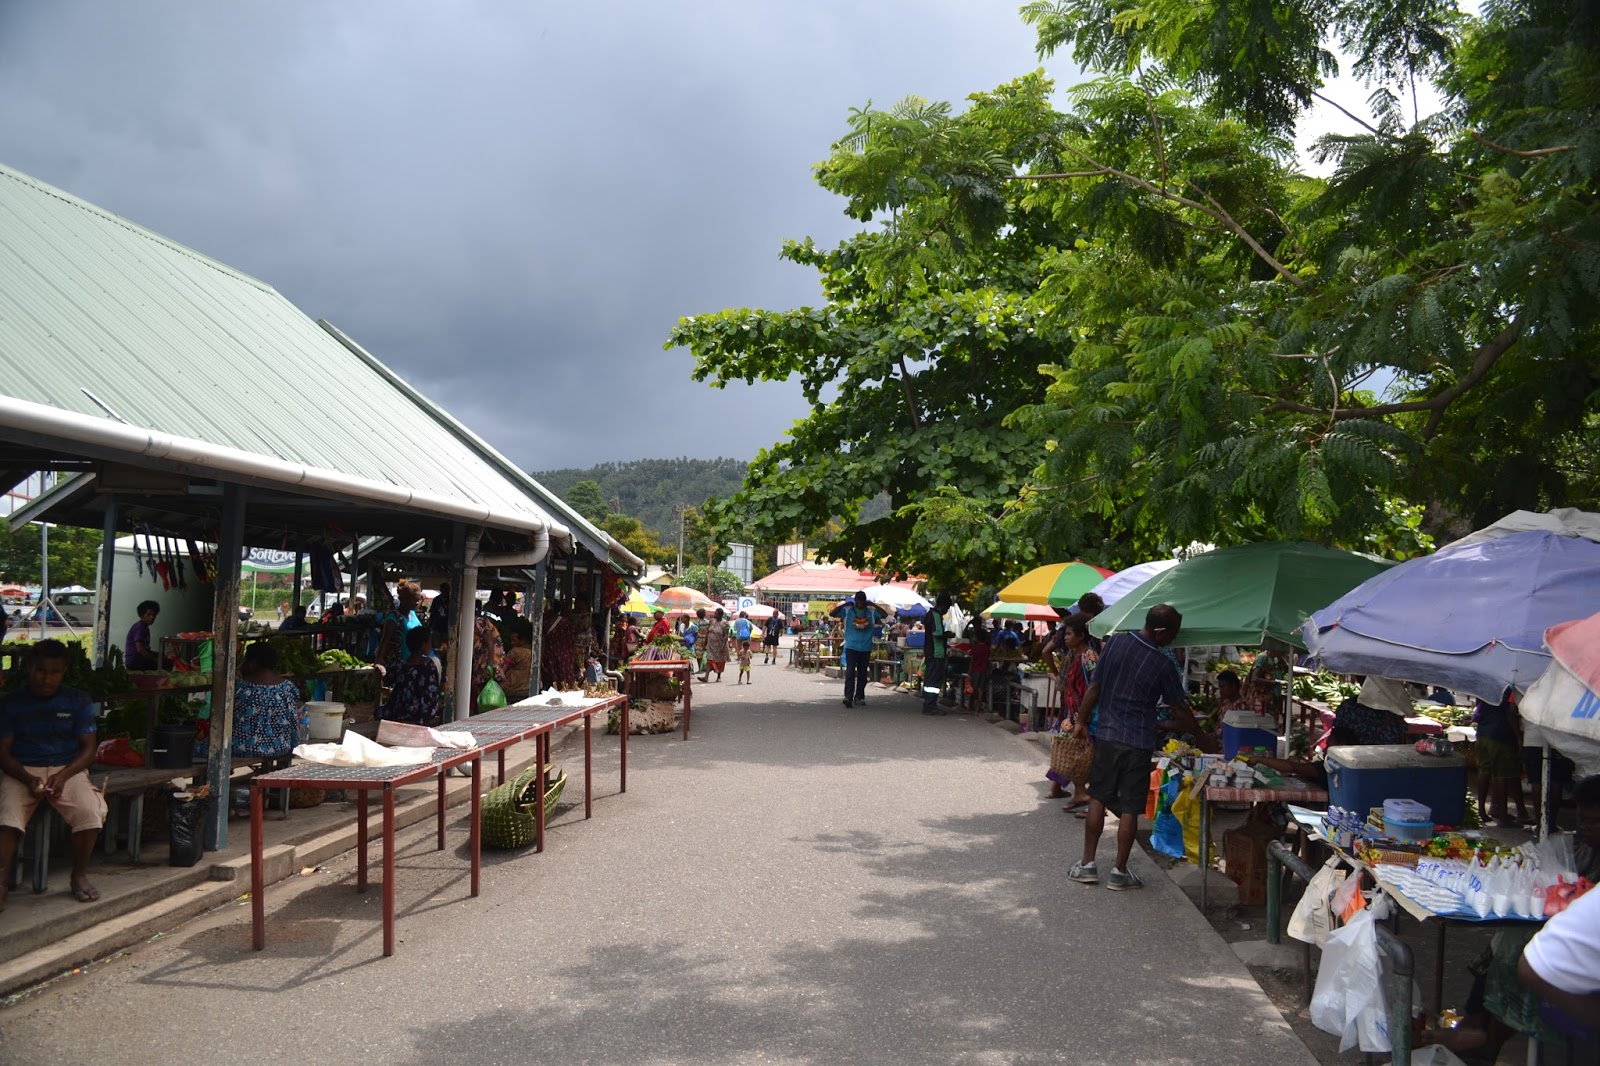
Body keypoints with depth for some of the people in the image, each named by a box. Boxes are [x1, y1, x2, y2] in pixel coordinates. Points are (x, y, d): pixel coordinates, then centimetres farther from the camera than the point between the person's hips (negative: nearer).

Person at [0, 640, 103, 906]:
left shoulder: (78, 701, 5)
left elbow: (88, 749, 2)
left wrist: (63, 776, -17)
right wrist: (28, 780, -19)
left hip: (68, 770, 0)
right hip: (22, 772, 0)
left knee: (92, 812, -28)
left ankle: (80, 875, -9)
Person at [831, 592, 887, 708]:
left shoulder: (872, 611, 6)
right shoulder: (847, 610, 0)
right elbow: (832, 614, -5)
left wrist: (874, 605, -3)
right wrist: (844, 604, -11)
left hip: (866, 648, 3)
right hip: (851, 647, -3)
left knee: (863, 673, 10)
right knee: (850, 672, -13)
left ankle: (859, 697, 21)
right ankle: (848, 697, -19)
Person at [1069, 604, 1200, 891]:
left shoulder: (1115, 643, -2)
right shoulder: (1163, 665, -11)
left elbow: (1094, 688, 2)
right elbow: (1180, 710, -4)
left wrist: (1082, 721, 11)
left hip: (1106, 735, 3)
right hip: (1138, 742, -3)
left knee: (1098, 799, 12)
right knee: (1130, 809, 5)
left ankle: (1087, 864, 14)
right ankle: (1119, 872, 10)